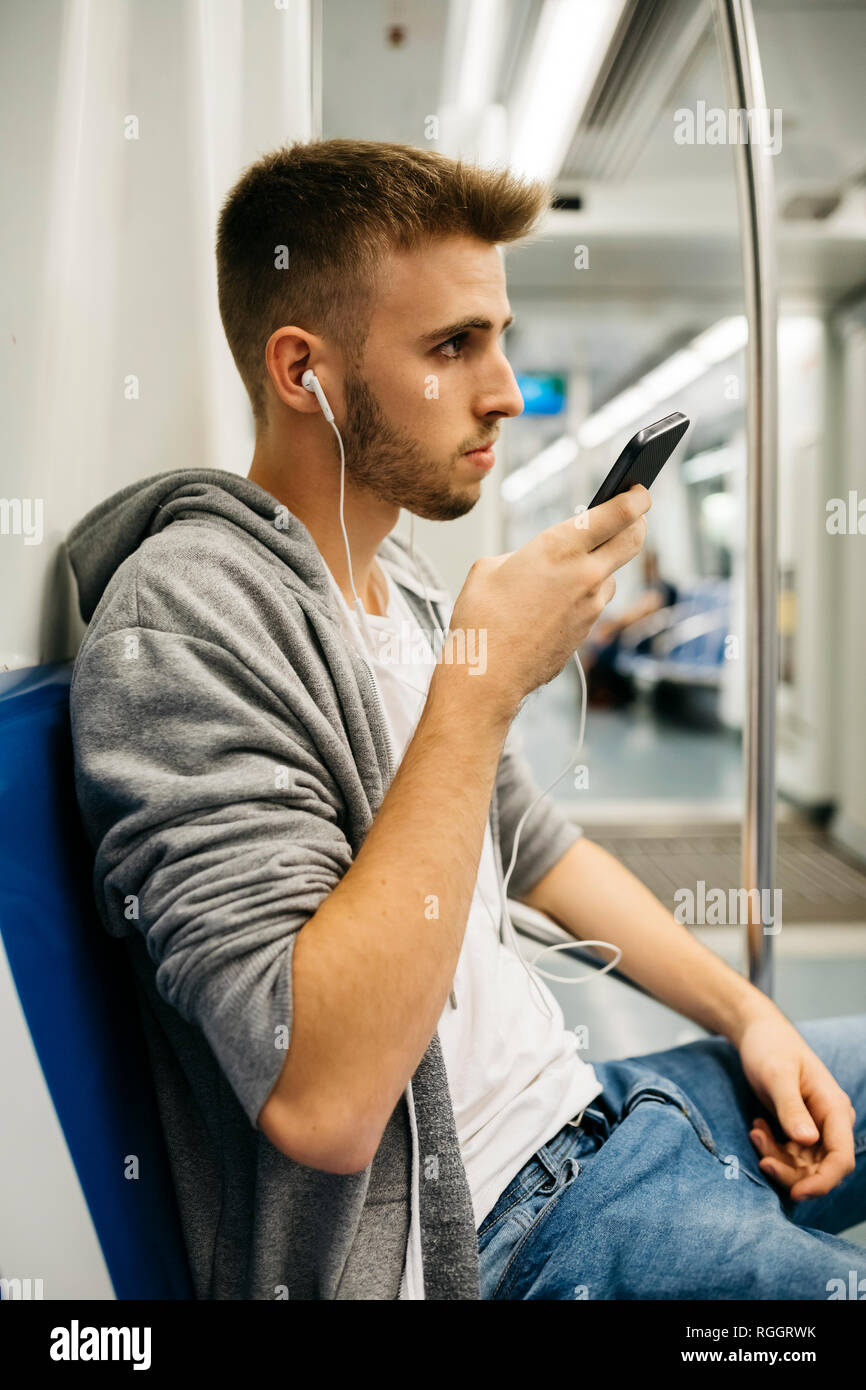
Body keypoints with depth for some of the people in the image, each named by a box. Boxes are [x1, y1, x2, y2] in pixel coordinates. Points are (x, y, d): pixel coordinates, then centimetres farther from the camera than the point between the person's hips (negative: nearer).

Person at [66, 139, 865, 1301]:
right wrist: (483, 686, -28)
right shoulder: (186, 620, -22)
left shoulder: (403, 581, 7)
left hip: (580, 1106, 8)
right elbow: (321, 1103, -30)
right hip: (482, 1233, -8)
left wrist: (746, 1012, 8)